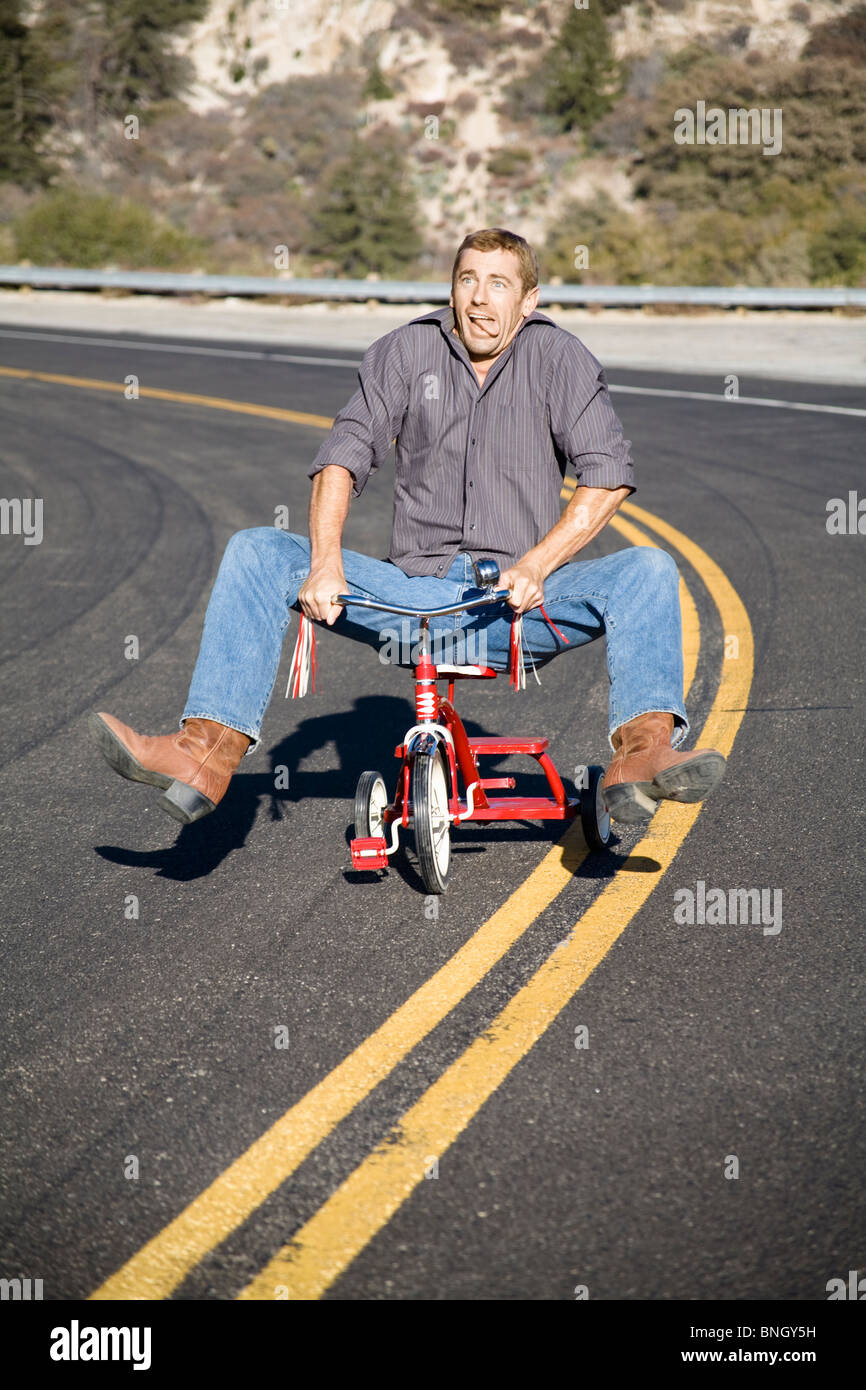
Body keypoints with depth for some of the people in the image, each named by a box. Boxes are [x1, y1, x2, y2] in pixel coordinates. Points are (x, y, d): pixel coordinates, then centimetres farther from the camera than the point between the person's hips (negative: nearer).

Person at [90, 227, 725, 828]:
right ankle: (210, 750, -29)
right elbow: (345, 454, -3)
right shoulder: (407, 351, 6)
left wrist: (536, 564, -24)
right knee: (257, 553, -15)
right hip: (415, 592, 2)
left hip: (522, 603, -2)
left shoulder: (559, 357, 1)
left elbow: (608, 476, -9)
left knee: (647, 569, -28)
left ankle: (643, 751, -49)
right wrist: (326, 561, -21)